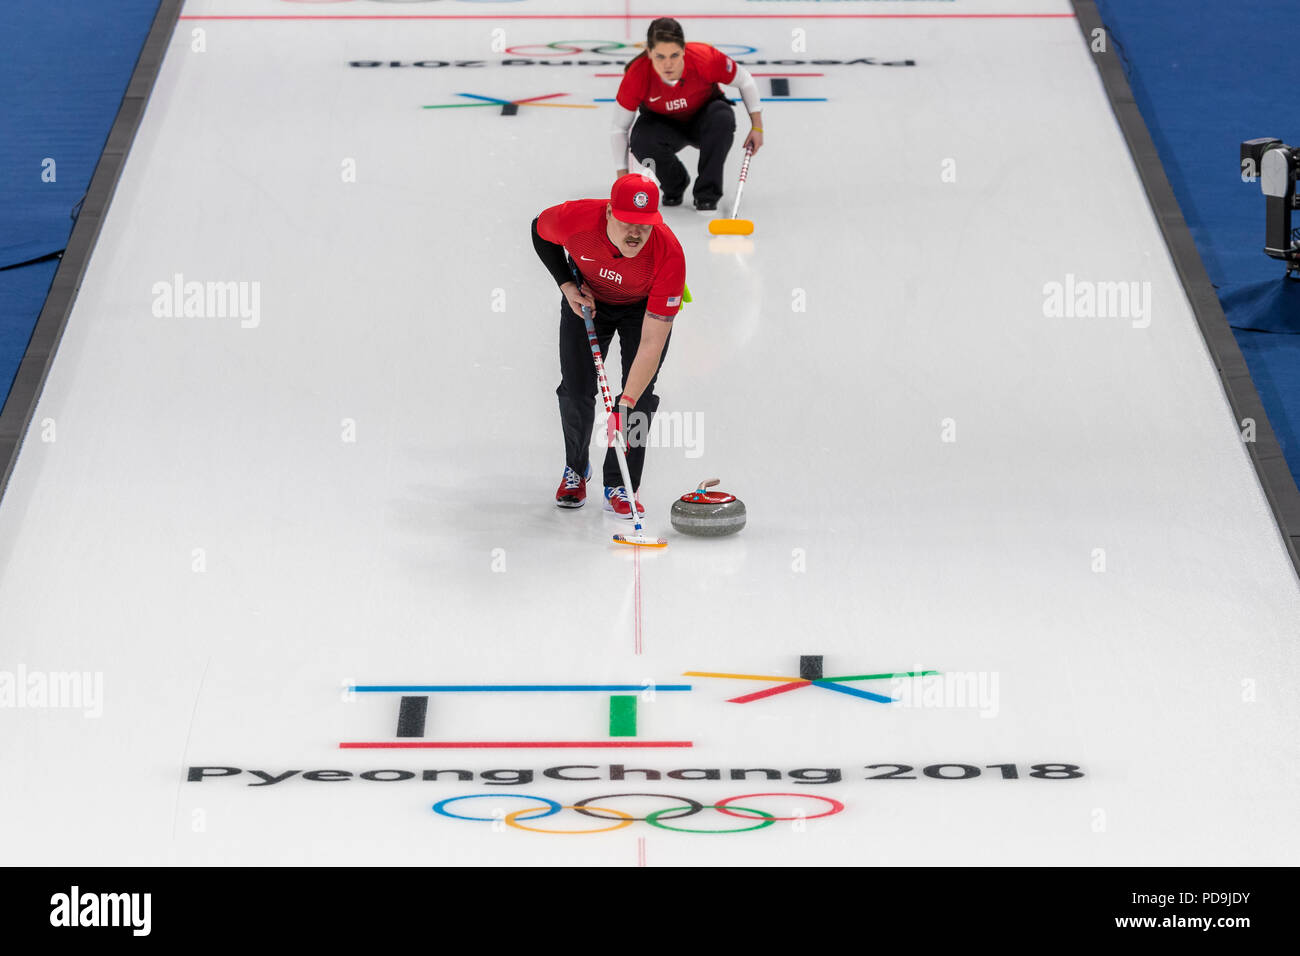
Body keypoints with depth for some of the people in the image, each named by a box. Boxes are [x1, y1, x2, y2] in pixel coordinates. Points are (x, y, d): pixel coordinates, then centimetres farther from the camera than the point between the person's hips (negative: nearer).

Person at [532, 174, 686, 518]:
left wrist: (625, 406, -45)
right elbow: (539, 230, -8)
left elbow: (651, 343, -40)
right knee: (576, 390, -2)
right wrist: (566, 285, -17)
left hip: (645, 306, -1)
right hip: (588, 297, 2)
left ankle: (620, 487, 2)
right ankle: (575, 468, 25)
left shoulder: (669, 254, -41)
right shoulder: (575, 218, -37)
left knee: (640, 394, -13)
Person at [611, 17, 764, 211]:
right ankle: (674, 185, 1)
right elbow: (619, 128, -16)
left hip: (702, 122, 0)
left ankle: (707, 193, -16)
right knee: (641, 140, -32)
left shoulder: (705, 58, -32)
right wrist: (623, 176, -17)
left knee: (722, 117, -34)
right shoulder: (636, 75, -30)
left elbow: (745, 81, -12)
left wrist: (757, 127, -11)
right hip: (664, 124, 0)